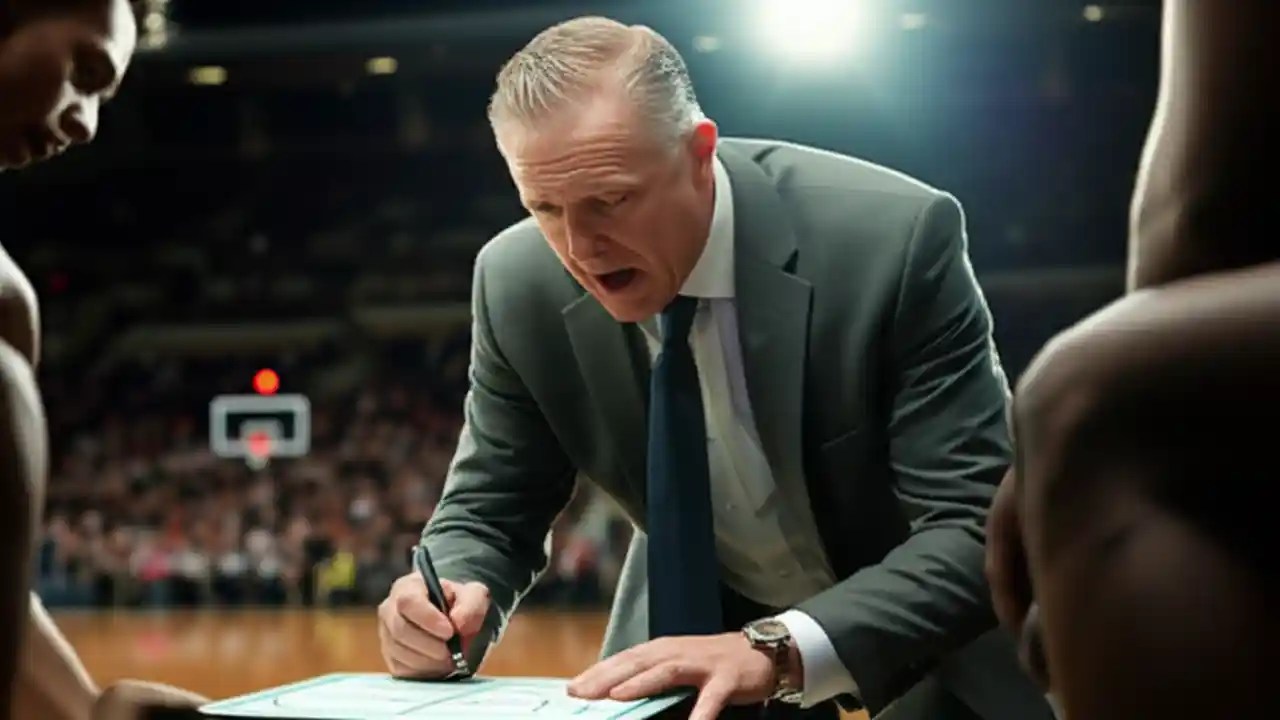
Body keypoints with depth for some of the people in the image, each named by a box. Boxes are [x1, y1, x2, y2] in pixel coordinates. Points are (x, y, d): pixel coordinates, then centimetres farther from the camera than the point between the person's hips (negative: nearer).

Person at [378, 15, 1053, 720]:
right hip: (699, 629, 2)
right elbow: (488, 514, -3)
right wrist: (452, 605, -25)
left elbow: (979, 528, -27)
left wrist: (778, 651, -40)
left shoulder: (893, 237, -26)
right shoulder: (518, 284, -15)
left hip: (928, 635, -1)